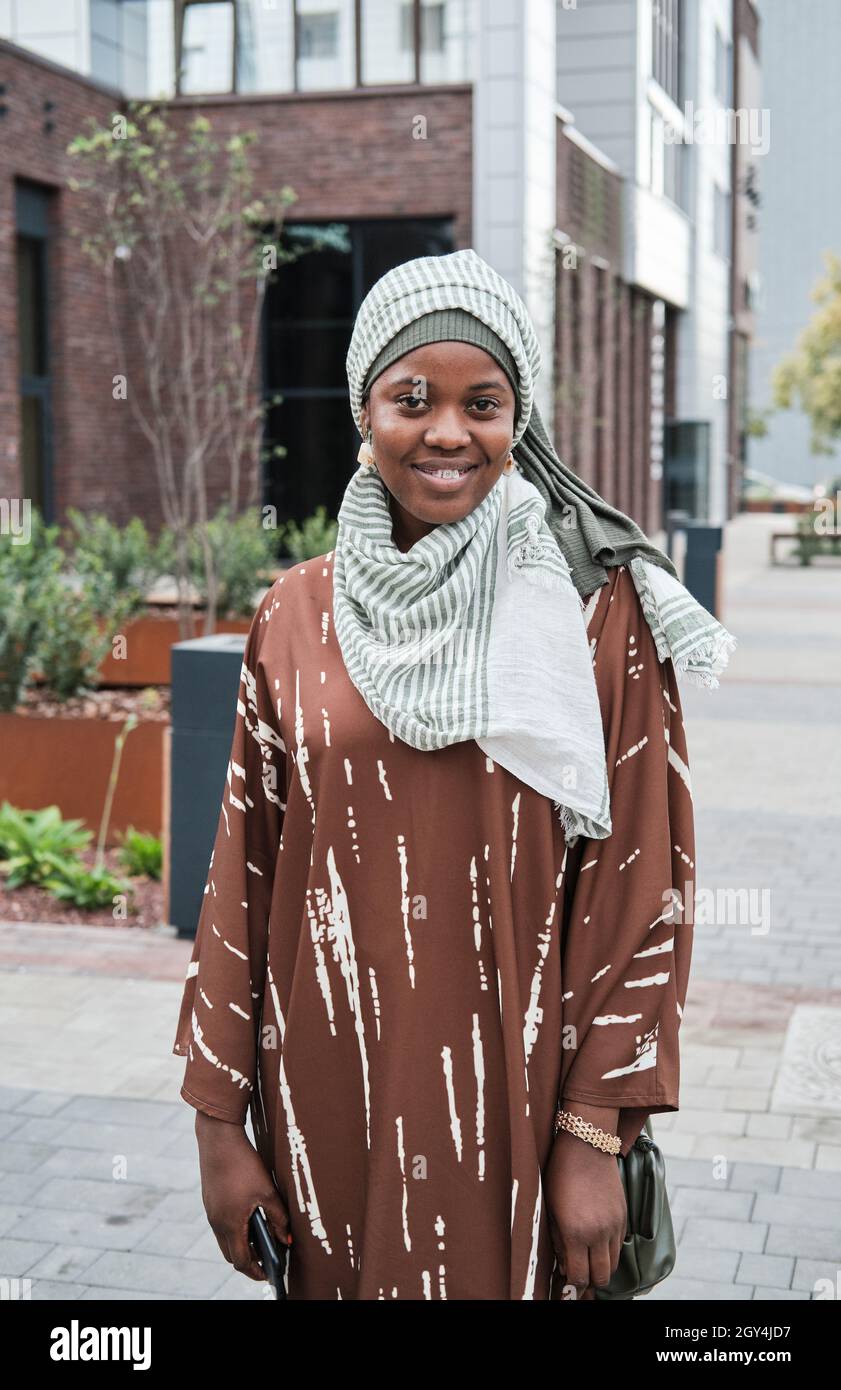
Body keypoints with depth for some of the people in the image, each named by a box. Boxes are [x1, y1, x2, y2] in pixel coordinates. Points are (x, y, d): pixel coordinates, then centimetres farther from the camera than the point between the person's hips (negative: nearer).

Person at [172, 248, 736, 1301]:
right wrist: (218, 1117, 4)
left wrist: (597, 1133, -8)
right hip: (329, 1087, 2)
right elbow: (245, 871, 3)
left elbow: (641, 880, -6)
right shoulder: (297, 617, 1)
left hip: (514, 1087, -2)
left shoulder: (596, 610, -6)